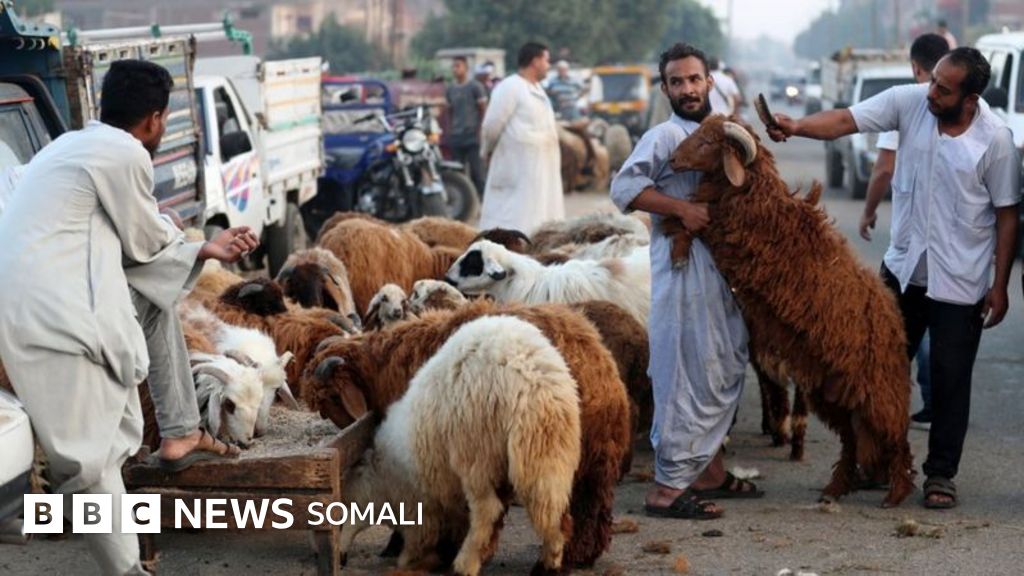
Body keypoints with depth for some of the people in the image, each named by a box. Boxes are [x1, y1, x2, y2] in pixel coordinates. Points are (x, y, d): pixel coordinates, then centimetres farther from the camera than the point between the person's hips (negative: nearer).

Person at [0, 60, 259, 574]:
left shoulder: (79, 144, 19)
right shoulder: (125, 154, -10)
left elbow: (128, 240, 23)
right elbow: (146, 243, 2)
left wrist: (205, 249, 30)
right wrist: (200, 247, 24)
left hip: (51, 300, 10)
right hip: (53, 319, -10)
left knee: (157, 297, 28)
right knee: (88, 463, -8)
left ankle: (179, 435, 33)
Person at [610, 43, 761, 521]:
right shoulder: (665, 136, -9)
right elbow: (624, 187, -19)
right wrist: (682, 208, -23)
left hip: (724, 267, 9)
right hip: (684, 267, -9)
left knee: (726, 371, 15)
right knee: (688, 376, -10)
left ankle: (708, 471, 26)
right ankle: (668, 487, -6)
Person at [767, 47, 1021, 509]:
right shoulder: (909, 102, -8)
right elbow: (844, 121, -13)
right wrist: (796, 127, -33)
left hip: (960, 281, -3)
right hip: (903, 268, 3)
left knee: (950, 380, 4)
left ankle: (941, 473, 19)